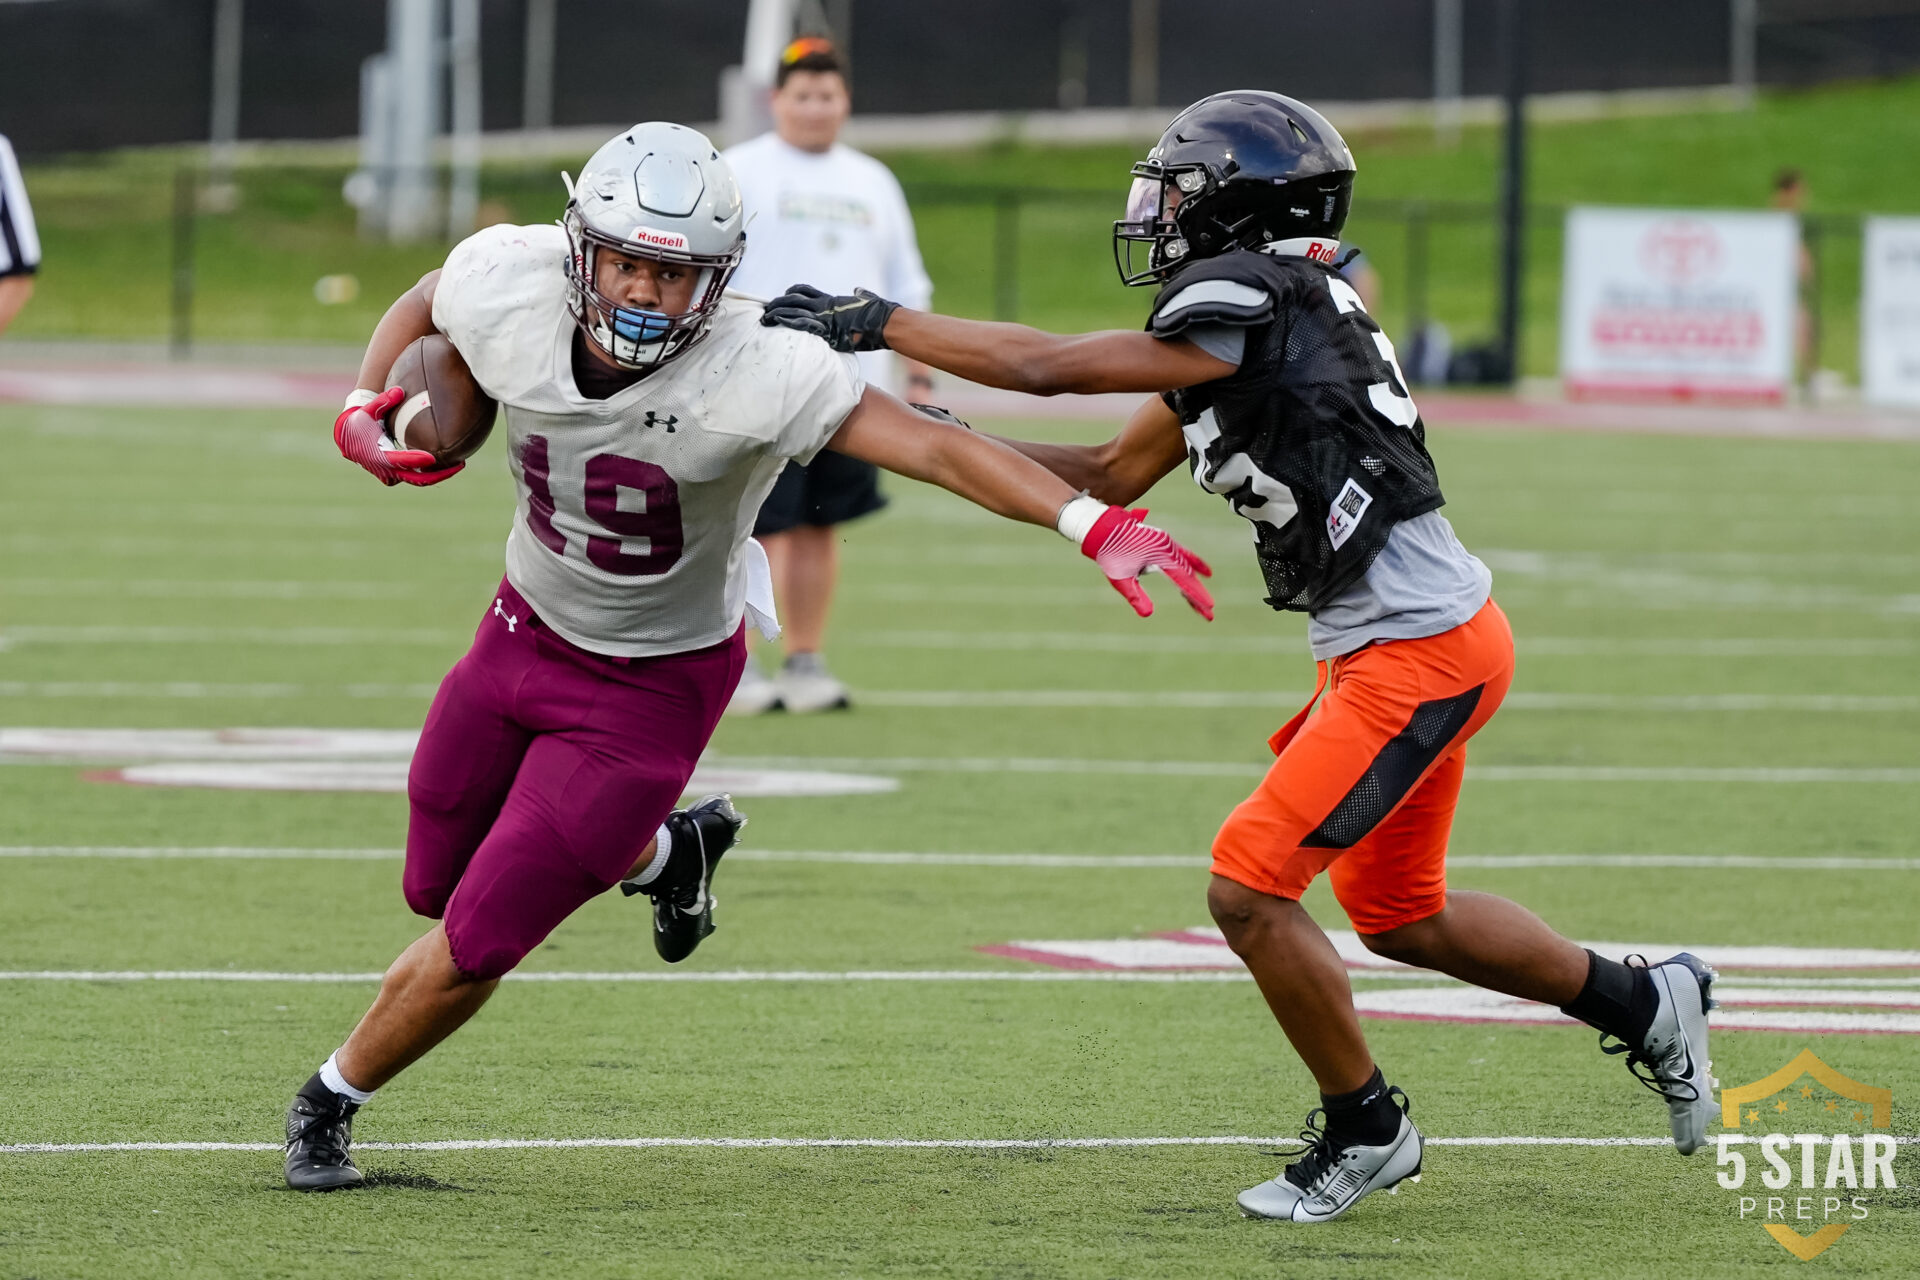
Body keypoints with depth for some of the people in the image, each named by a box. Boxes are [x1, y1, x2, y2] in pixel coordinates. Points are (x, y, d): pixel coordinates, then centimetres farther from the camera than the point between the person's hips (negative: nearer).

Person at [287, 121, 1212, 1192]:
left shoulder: (752, 376, -34)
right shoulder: (506, 291, -21)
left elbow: (937, 448, -40)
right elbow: (425, 305, 5)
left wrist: (1097, 524, -52)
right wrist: (367, 412, -12)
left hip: (652, 685, -5)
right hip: (529, 627, 5)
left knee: (476, 943, -3)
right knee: (437, 885, 22)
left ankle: (334, 1099, 24)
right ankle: (664, 853, 45)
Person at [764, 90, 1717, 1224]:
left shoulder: (1250, 305, -17)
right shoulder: (1235, 334, 12)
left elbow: (1044, 366, -17)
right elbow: (1115, 474, 19)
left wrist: (875, 322, -9)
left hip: (1422, 650, -10)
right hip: (1413, 641, 10)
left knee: (1250, 887, -9)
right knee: (1400, 916, 21)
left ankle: (1365, 1129, 7)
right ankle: (1646, 1005, 34)